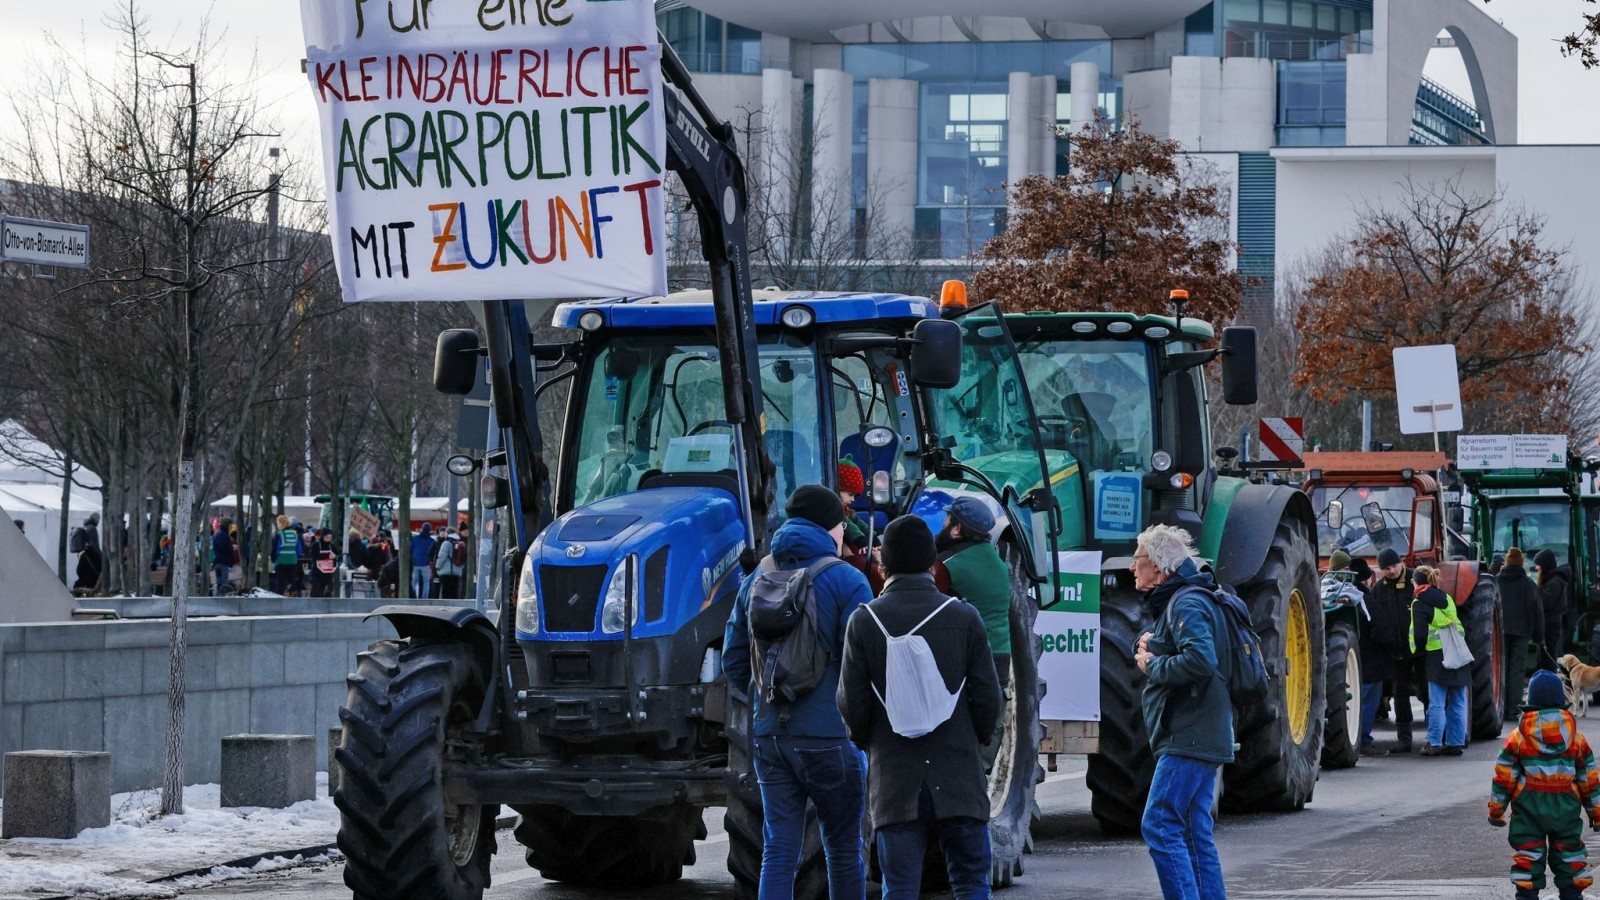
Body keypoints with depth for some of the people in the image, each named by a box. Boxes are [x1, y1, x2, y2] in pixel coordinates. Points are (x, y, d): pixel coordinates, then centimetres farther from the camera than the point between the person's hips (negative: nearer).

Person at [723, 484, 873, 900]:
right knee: (843, 851, 8)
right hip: (828, 736, -4)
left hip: (769, 736, 4)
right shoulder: (845, 580, -7)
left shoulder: (757, 581, 9)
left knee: (778, 851, 4)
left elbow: (733, 664, 10)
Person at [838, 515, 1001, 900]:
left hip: (894, 779, 0)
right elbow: (987, 697, -2)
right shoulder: (964, 618, -2)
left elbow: (851, 703, -3)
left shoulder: (864, 621, -3)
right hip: (958, 777, 0)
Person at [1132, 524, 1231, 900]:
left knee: (1160, 827, -14)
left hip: (1188, 740, -11)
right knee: (1195, 836, 10)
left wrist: (1152, 665, -14)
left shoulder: (1187, 604, -12)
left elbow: (1200, 660, -27)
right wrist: (1147, 649, 4)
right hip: (1197, 740, 11)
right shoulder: (1175, 602, 21)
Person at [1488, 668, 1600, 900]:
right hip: (1566, 807, 2)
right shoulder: (1576, 737, 2)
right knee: (1570, 855, 11)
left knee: (1528, 856, 5)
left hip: (1529, 806, -2)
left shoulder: (1518, 738, -5)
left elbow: (1504, 778, -3)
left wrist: (1496, 810, 7)